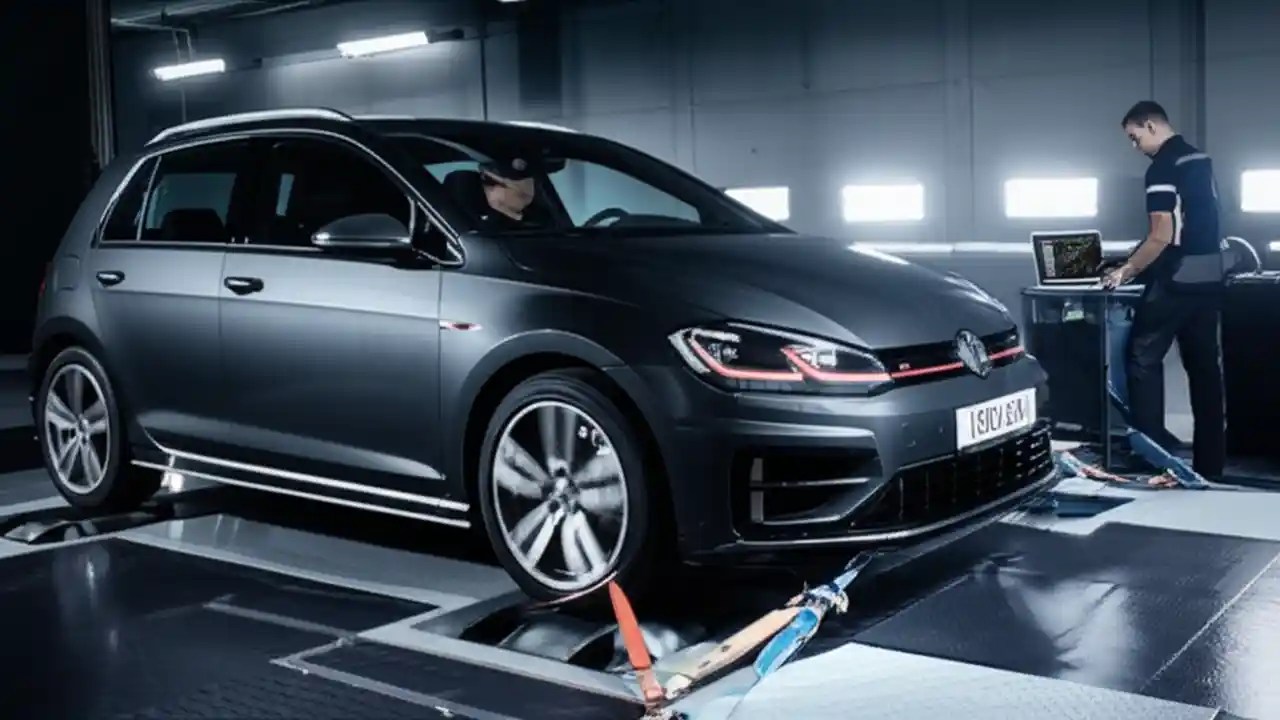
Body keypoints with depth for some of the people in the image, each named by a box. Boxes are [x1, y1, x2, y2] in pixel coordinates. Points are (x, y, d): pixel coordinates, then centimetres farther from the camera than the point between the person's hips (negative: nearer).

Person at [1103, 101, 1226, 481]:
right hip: (1209, 277, 8)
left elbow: (1162, 236, -18)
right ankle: (1210, 463, 12)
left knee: (1142, 359, 2)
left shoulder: (1162, 168, -13)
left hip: (1176, 280, -8)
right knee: (1205, 367, 9)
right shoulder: (1201, 160, 14)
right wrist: (1138, 262, 20)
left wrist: (1126, 270, -6)